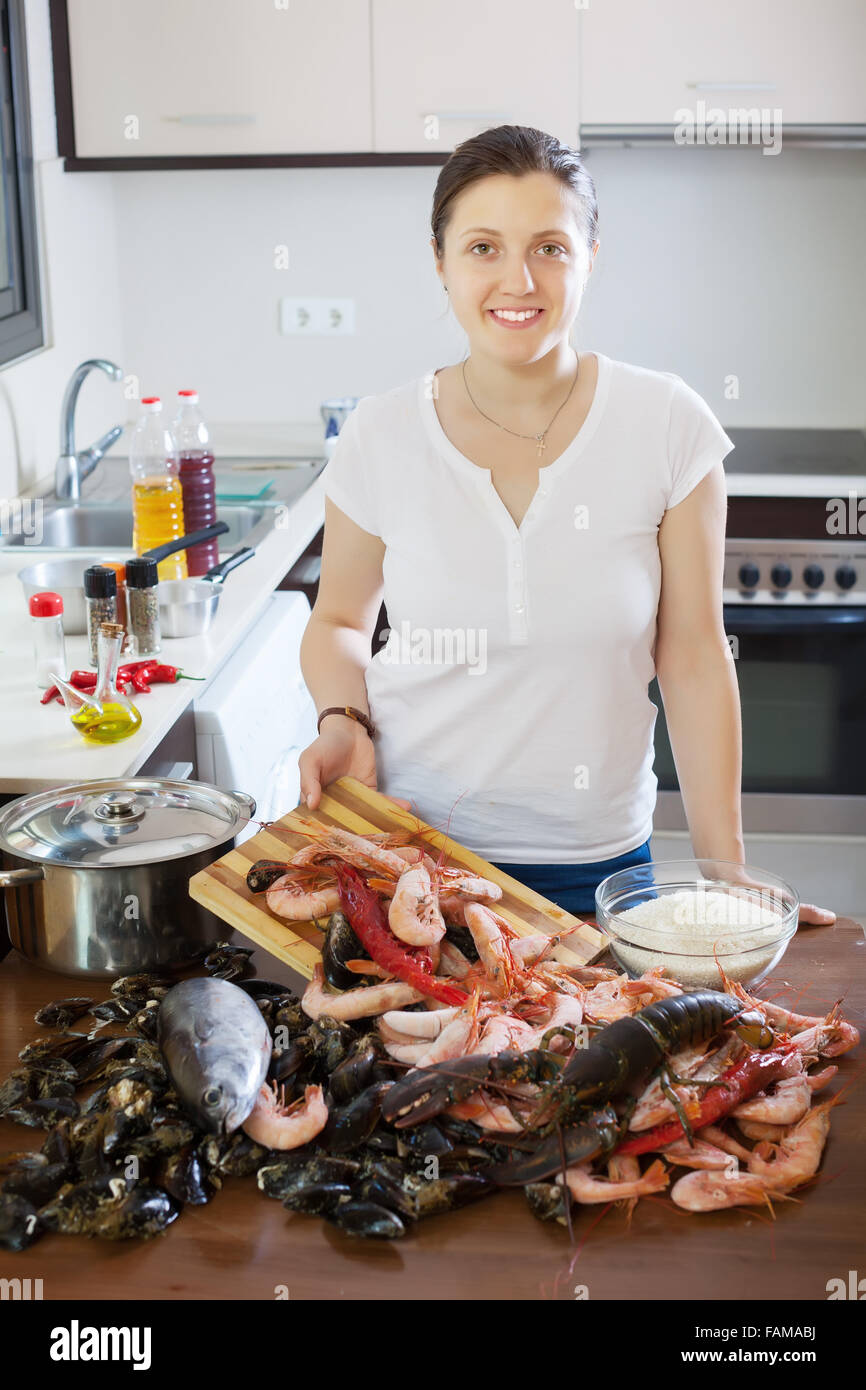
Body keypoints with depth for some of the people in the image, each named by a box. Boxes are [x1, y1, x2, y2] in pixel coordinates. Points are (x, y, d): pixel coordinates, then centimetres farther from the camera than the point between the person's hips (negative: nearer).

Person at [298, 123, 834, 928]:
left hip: (592, 864, 0)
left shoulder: (667, 425, -9)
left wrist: (727, 873, -3)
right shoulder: (380, 436, -6)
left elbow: (693, 655, -4)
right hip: (408, 846, 1)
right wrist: (344, 721, -12)